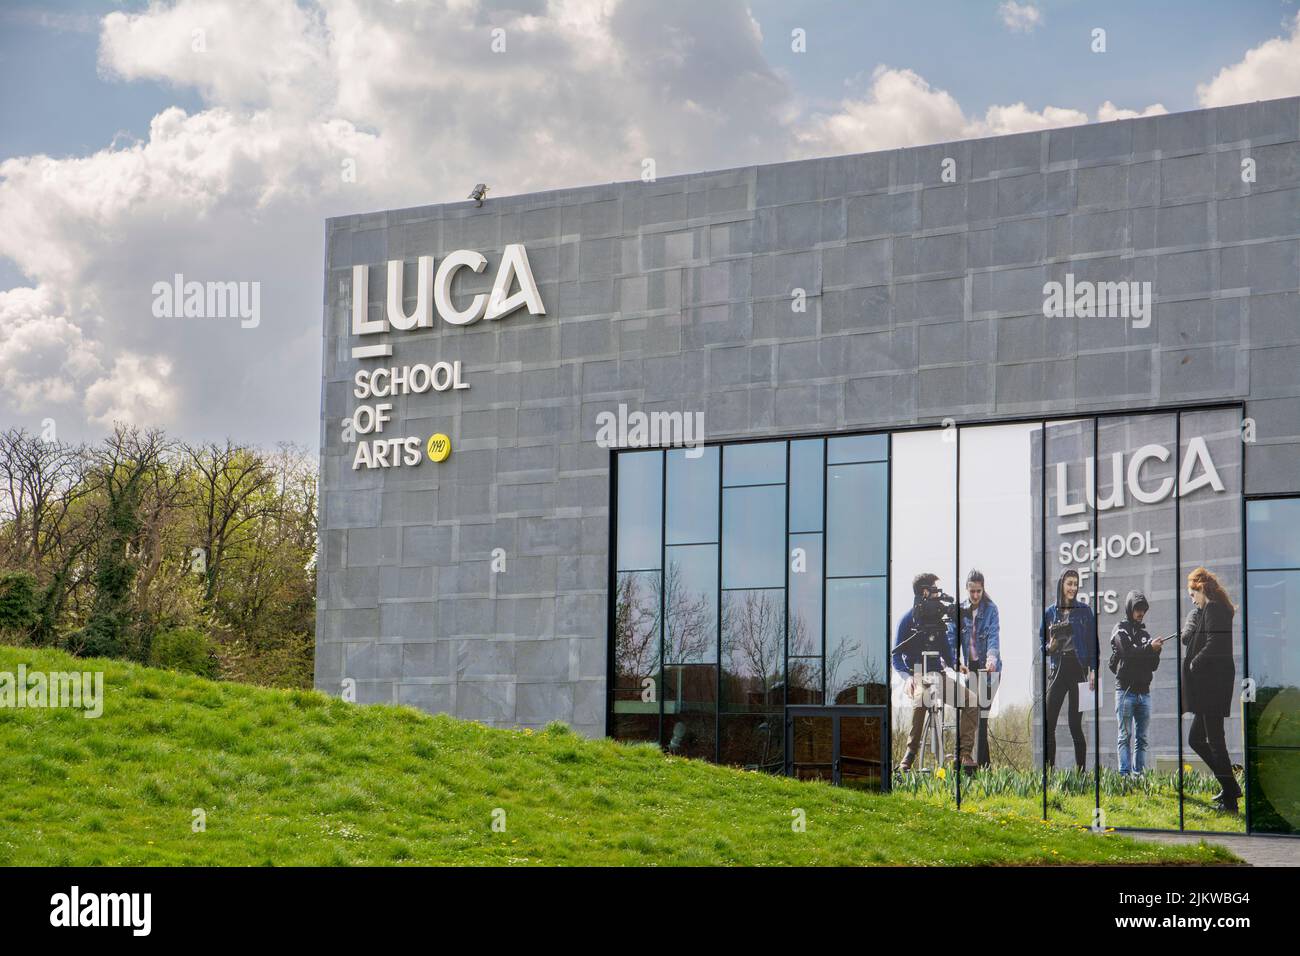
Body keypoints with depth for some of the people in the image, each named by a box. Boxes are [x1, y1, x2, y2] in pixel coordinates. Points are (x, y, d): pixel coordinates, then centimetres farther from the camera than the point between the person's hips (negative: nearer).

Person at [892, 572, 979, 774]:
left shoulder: (939, 618, 16)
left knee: (971, 699, -16)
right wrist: (907, 676, -19)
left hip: (939, 674, 6)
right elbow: (896, 655, -2)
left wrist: (955, 664, 2)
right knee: (921, 697, -39)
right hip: (917, 674, -6)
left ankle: (963, 752, -13)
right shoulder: (908, 619, 0)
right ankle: (910, 752, -31)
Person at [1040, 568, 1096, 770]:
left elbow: (1092, 642, 2)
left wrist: (1093, 671, -6)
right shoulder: (1050, 613, 9)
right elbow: (1042, 642, 13)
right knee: (1049, 723, -5)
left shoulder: (1084, 610, 4)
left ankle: (1081, 768, 4)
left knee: (1075, 724, -3)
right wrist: (1050, 647, -10)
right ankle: (1049, 767, 1)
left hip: (1078, 670, -2)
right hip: (1058, 670, 2)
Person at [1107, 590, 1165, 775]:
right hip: (1125, 689, -6)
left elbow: (1153, 666, 13)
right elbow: (1127, 652, -15)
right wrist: (1149, 647, -22)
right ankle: (1125, 773, -9)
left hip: (1144, 692, 6)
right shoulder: (1120, 630, 3)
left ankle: (1139, 772, 7)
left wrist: (1156, 651, -6)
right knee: (1125, 736, -6)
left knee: (1142, 738, 5)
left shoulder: (1144, 633, 18)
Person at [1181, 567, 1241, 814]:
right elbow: (1187, 637, 14)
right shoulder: (1207, 610, 19)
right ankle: (1229, 788, 21)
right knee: (1196, 739, 16)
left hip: (1212, 683, -11)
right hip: (1208, 685, 11)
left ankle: (1230, 800, -1)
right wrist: (1195, 611, 8)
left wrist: (1194, 664, -10)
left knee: (1214, 741, -6)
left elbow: (1212, 647, -23)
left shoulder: (1212, 609, -13)